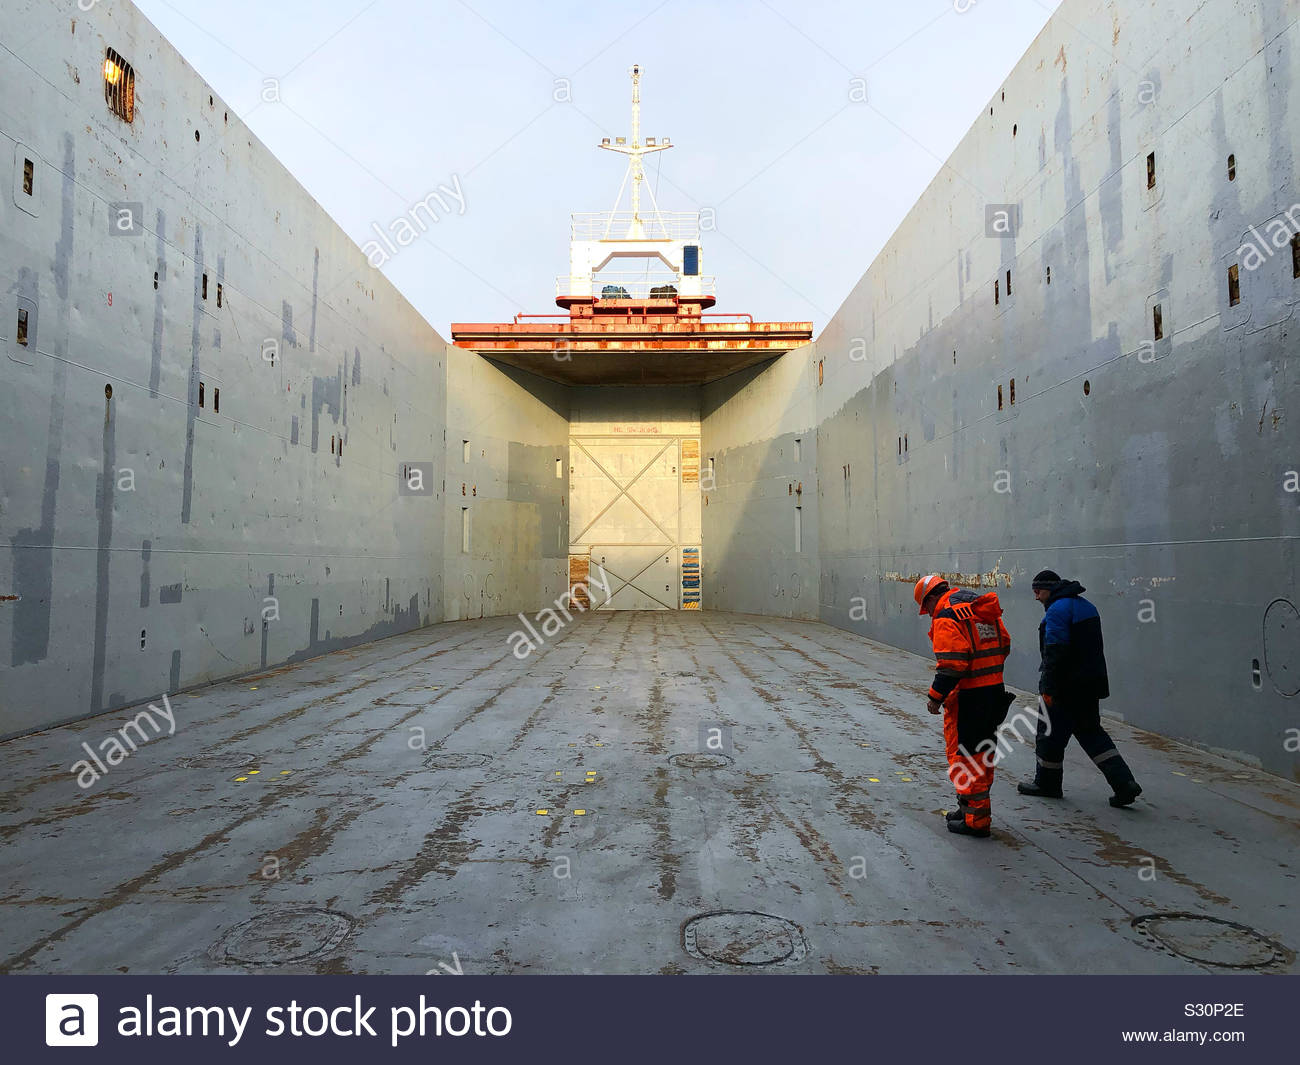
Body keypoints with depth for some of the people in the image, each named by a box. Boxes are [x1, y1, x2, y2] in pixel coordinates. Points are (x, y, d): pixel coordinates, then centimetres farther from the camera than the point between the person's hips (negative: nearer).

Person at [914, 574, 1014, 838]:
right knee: (983, 752, 19)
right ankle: (976, 808, 32)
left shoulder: (946, 616, -15)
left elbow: (951, 664, -22)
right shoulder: (983, 608, 12)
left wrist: (936, 697, -13)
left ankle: (975, 821, 6)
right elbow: (1004, 646, 17)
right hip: (995, 689, 9)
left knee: (963, 756, 1)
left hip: (968, 697, -9)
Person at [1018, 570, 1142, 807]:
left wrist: (1047, 688, -19)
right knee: (1090, 732, 16)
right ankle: (1124, 783, 8)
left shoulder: (1057, 610, -17)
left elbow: (1055, 652, -22)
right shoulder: (1086, 606, 14)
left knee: (1050, 733, 5)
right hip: (1091, 683, 9)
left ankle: (1046, 783, 17)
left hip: (1065, 687, -9)